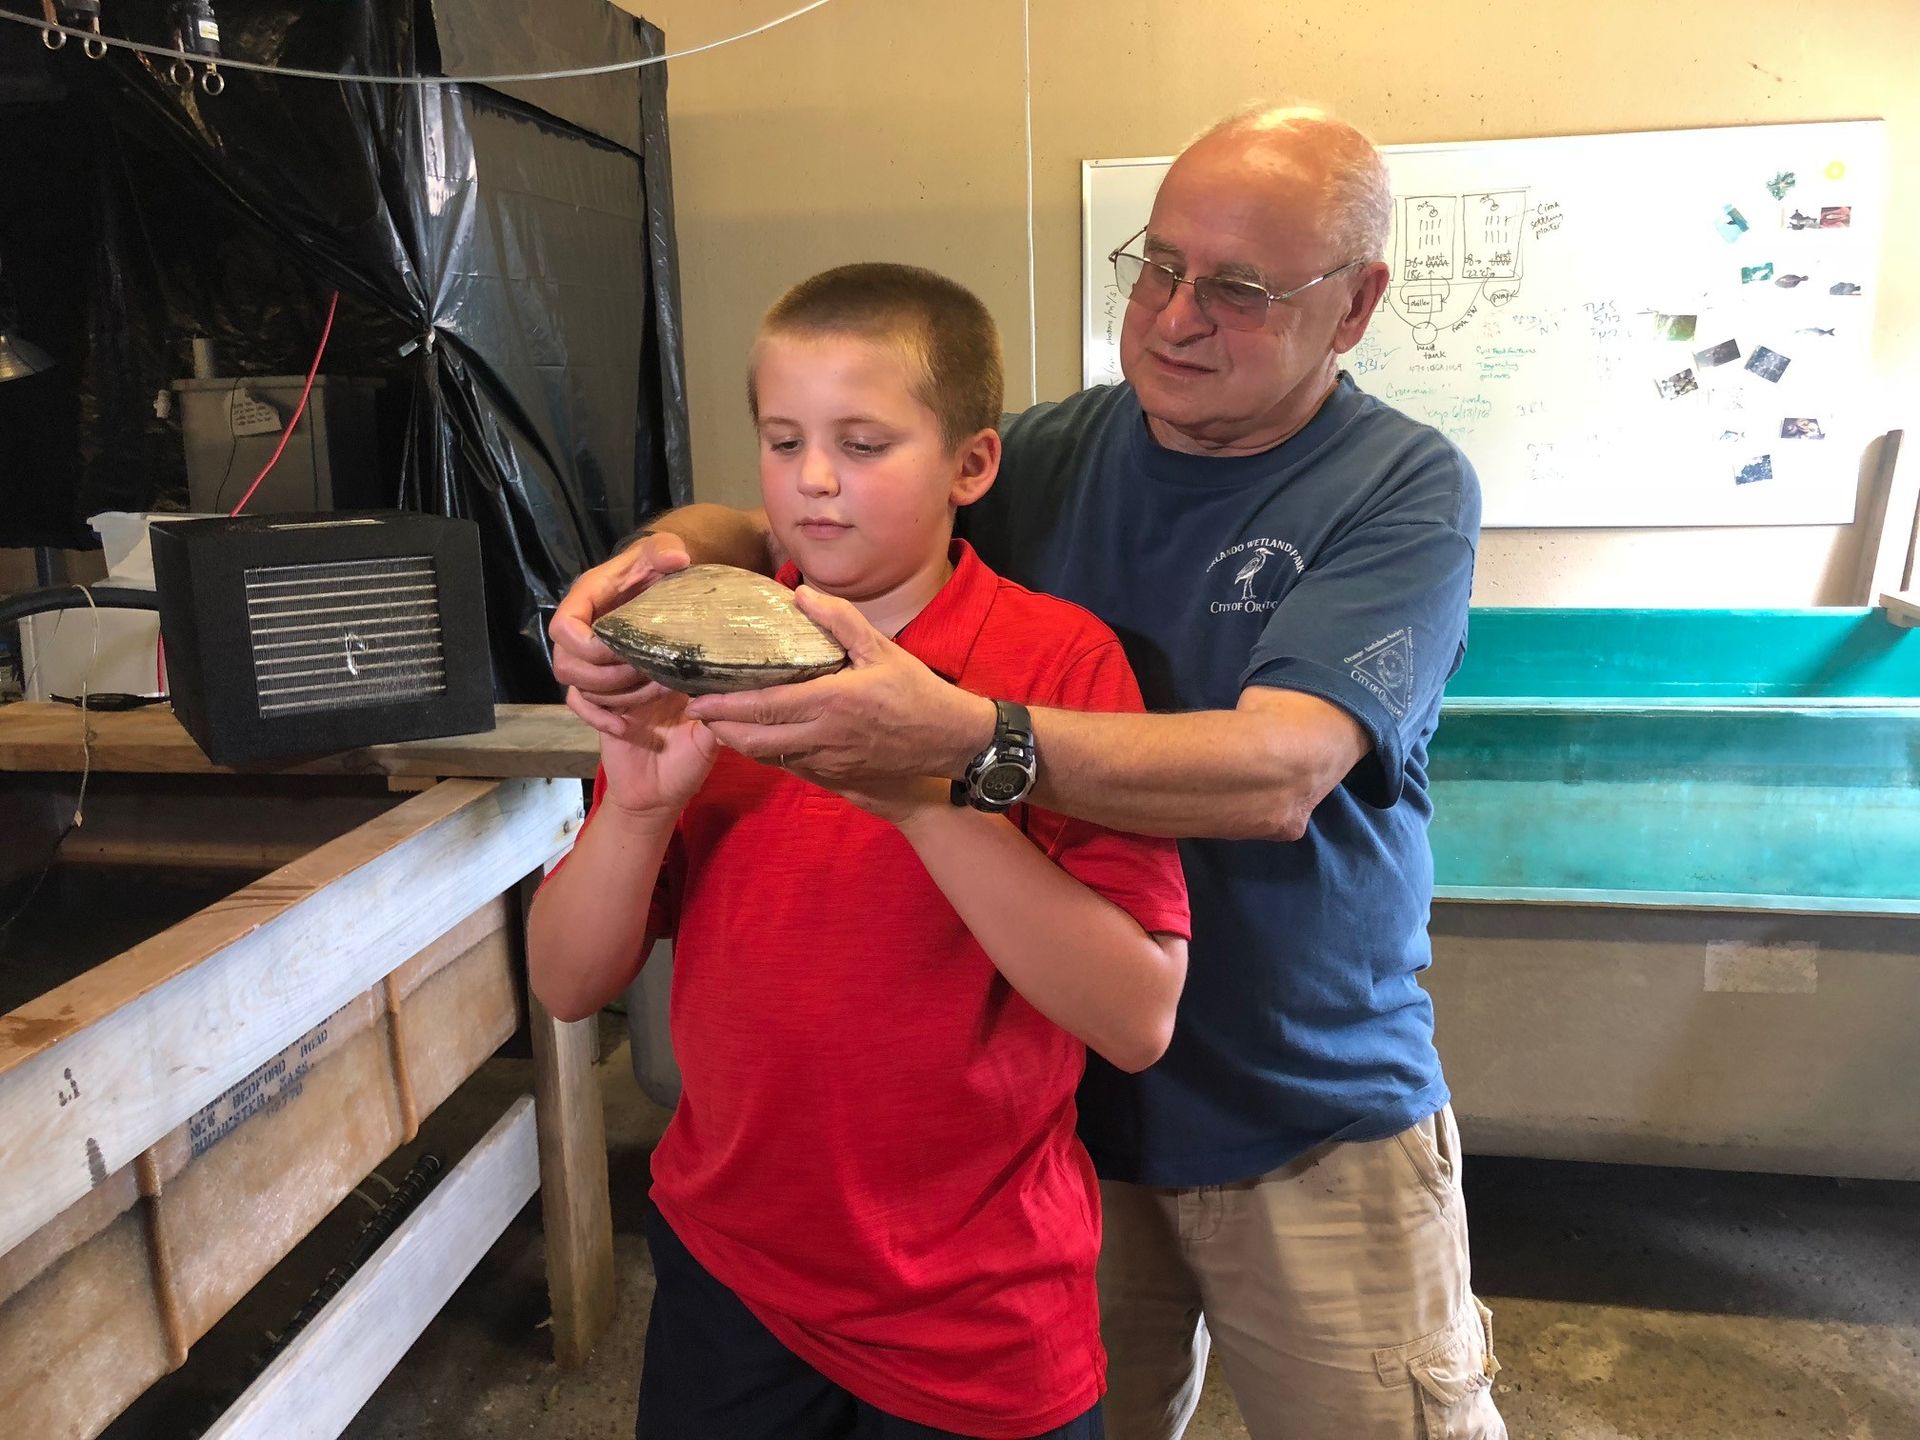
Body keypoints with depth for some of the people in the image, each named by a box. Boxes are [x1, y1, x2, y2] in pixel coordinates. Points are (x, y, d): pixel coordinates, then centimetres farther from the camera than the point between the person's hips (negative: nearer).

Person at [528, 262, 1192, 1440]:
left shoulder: (1059, 659, -15)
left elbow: (1139, 1019, -21)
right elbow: (570, 986, -3)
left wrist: (924, 791, -30)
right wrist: (641, 802, -21)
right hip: (724, 1272, 3)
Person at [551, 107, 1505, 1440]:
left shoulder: (1405, 489, -12)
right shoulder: (1061, 453, -1)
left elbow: (1282, 770, -28)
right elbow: (766, 529, 1)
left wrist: (962, 739, -42)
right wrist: (675, 552, -23)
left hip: (1310, 1130, -3)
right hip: (1062, 1094, 3)